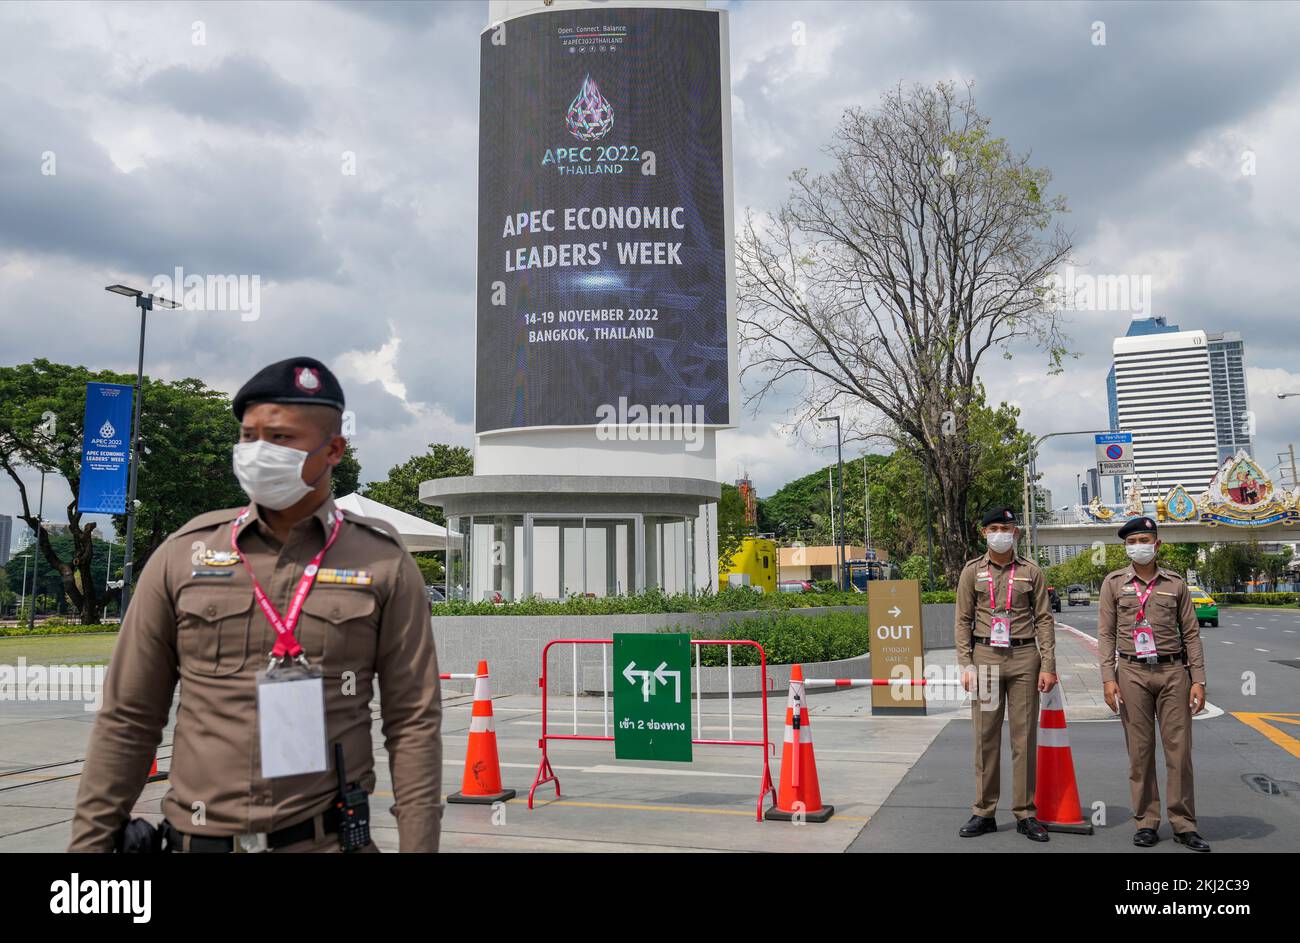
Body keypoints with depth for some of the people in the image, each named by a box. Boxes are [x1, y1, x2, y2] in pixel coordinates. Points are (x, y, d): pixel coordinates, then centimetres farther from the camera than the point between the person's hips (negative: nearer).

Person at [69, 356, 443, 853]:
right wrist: (90, 840, 3)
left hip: (326, 839, -1)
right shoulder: (182, 555, 0)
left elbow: (414, 723, -4)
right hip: (200, 838, 2)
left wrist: (418, 844, -8)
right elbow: (128, 719, 5)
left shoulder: (385, 564, -4)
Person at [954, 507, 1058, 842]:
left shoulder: (1031, 572, 6)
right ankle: (984, 812, 12)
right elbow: (963, 621, 6)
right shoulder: (972, 572, 6)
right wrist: (966, 665, -2)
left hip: (1024, 658, 0)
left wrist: (1048, 665, -2)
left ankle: (1025, 813, 13)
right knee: (985, 738, 4)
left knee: (1025, 738, 3)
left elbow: (1044, 620, 5)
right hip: (985, 657, 0)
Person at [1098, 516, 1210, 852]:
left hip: (1173, 671, 1)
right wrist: (1108, 678, -5)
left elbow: (1191, 634, 8)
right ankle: (1146, 823, 12)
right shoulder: (1114, 583, 5)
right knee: (1140, 751, 3)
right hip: (1132, 672, -1)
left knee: (1179, 749, 2)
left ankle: (1183, 825, 11)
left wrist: (1198, 680, 1)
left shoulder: (1175, 584, 8)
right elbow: (1106, 633, 3)